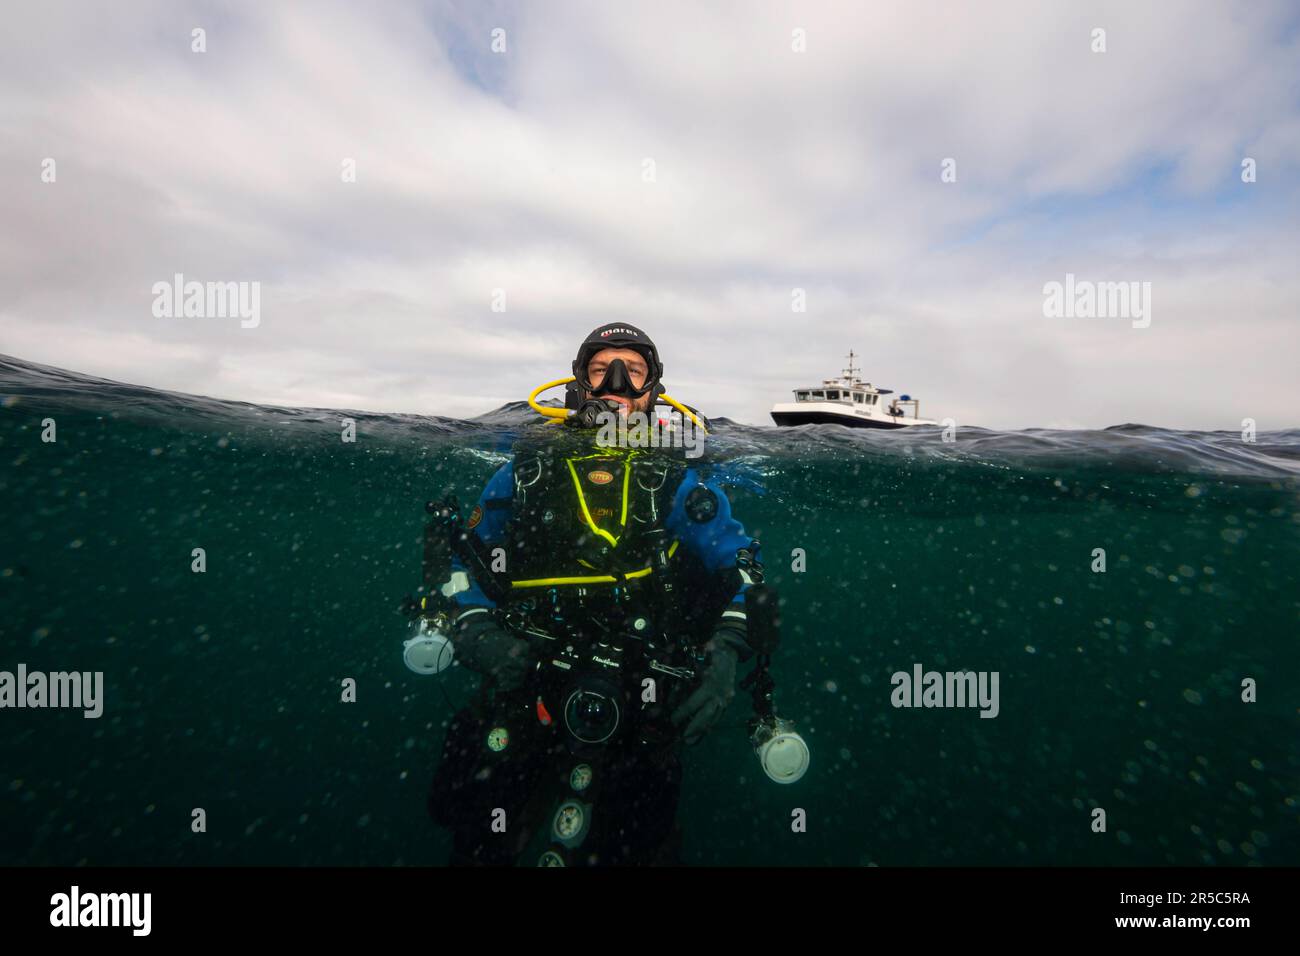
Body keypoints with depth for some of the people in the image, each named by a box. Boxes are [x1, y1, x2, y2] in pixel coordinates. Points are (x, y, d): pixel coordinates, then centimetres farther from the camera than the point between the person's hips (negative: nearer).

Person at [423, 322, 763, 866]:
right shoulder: (527, 471, 7)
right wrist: (474, 629, -6)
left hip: (639, 704, 0)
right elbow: (467, 558, 11)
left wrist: (725, 653, -13)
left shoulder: (678, 483, 3)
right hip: (522, 691, 1)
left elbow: (739, 566, 1)